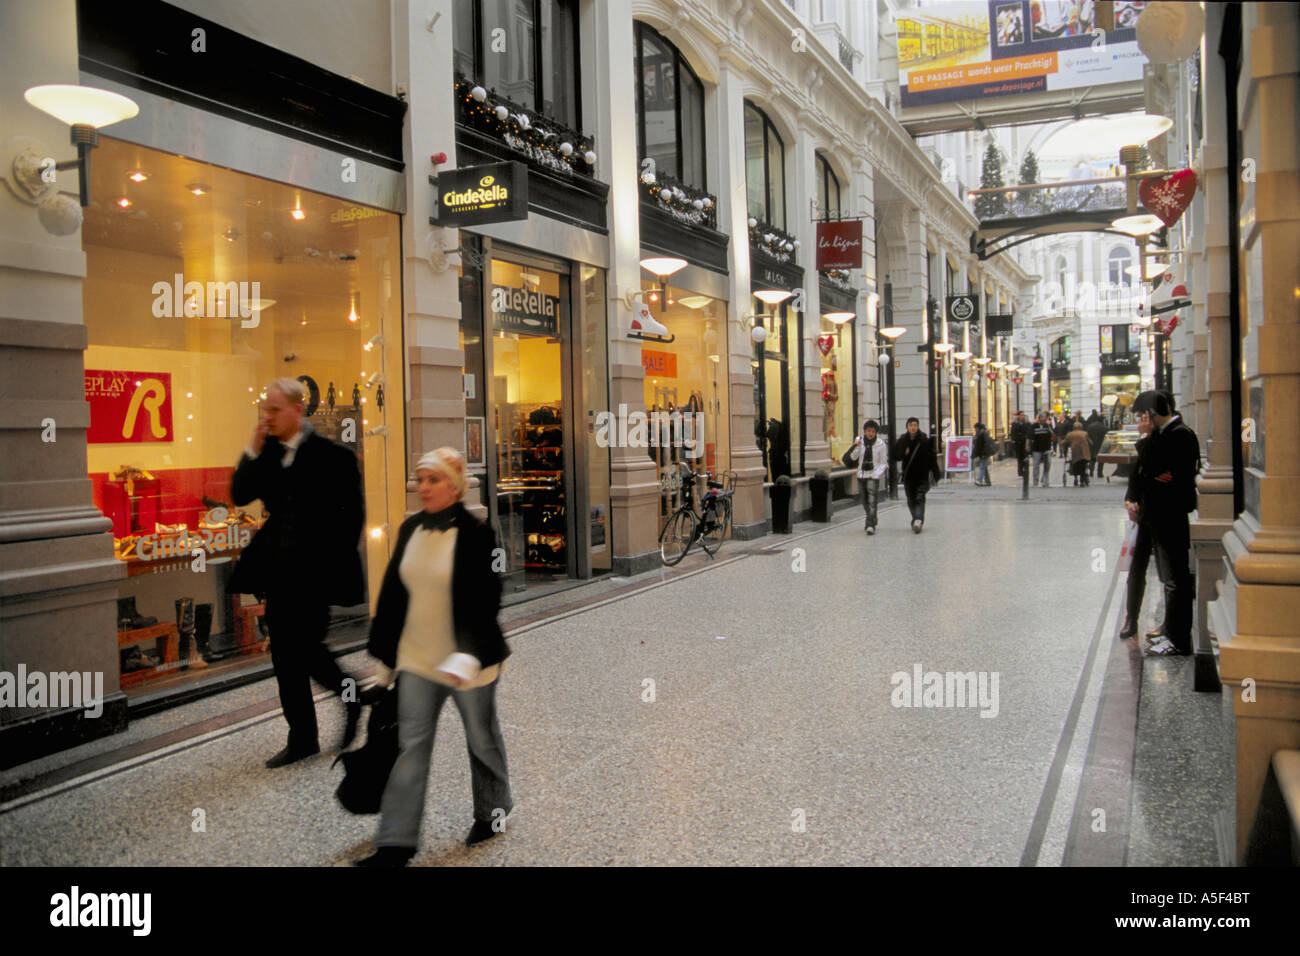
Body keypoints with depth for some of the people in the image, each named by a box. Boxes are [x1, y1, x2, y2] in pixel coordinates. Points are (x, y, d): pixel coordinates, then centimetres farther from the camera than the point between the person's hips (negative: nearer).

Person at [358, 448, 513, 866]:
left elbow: (485, 601, -18)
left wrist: (467, 657, -28)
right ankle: (396, 843, 7)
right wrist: (383, 655, 12)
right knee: (410, 745, 3)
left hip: (468, 661, -4)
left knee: (482, 738, 14)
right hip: (417, 658, 5)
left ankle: (493, 812, 37)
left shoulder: (476, 533, -14)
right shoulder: (410, 529, 3)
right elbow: (392, 593, 10)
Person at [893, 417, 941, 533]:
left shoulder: (925, 440, -5)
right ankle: (917, 520, 24)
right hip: (908, 475, 4)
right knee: (911, 500, 10)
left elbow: (932, 458, -2)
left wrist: (936, 475, -2)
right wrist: (904, 453, -13)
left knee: (920, 498, -17)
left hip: (922, 475, -4)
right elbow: (896, 456, 9)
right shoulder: (902, 440, 3)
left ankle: (918, 520, -25)